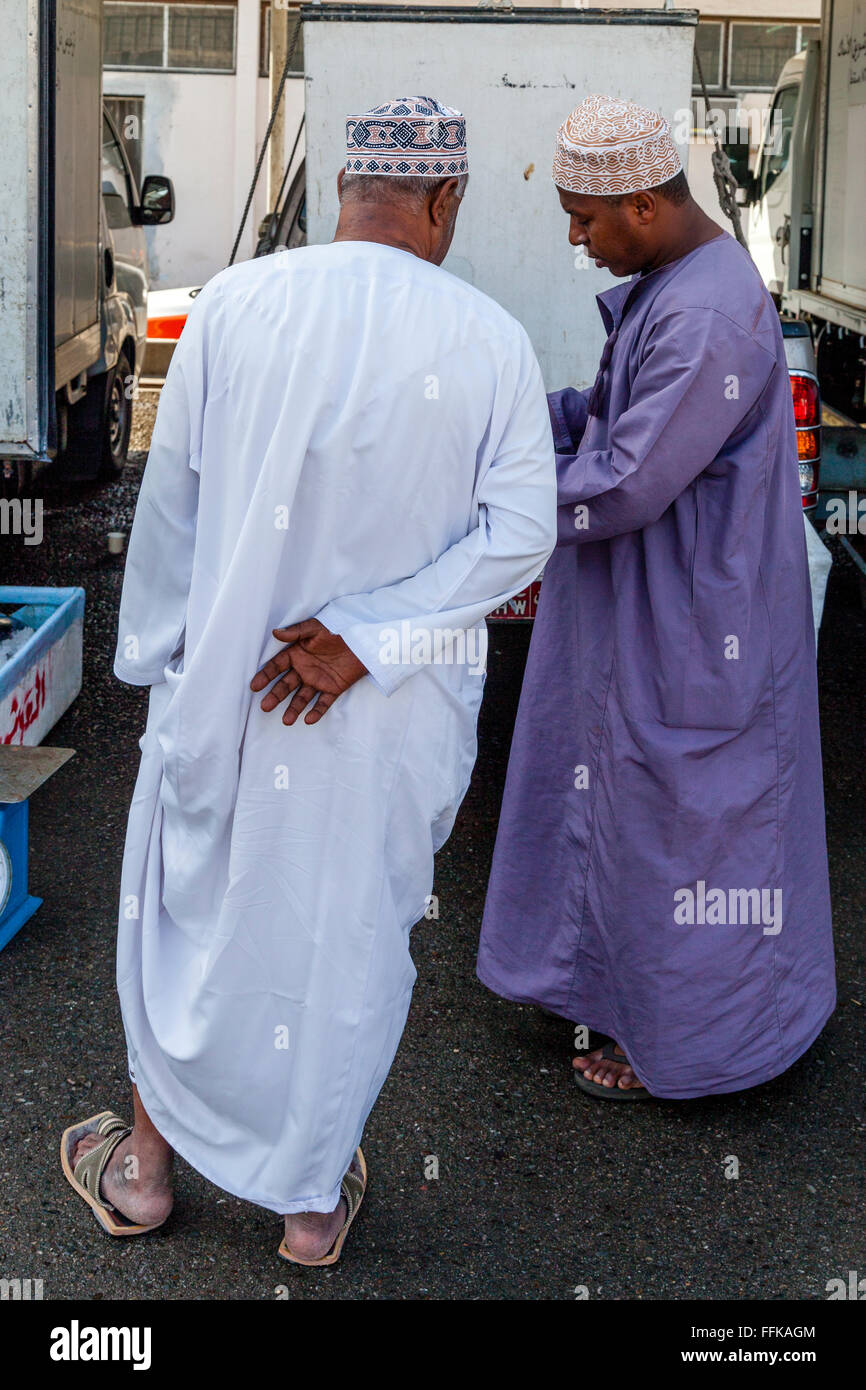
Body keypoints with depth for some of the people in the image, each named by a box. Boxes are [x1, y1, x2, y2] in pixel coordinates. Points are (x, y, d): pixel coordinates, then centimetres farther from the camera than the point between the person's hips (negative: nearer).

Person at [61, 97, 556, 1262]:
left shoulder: (235, 305, -10)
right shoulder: (494, 343, -11)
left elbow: (171, 501, -4)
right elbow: (518, 535, -15)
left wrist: (155, 656, 8)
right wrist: (364, 635, -16)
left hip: (228, 679, 1)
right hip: (399, 710, 0)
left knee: (188, 908, 20)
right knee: (351, 934, 16)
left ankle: (144, 1162, 37)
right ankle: (312, 1199, 31)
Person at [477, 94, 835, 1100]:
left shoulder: (707, 319, -27)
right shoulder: (665, 281, 6)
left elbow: (626, 486, -27)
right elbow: (613, 409, 16)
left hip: (689, 620, -10)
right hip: (642, 606, 10)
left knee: (676, 810, 4)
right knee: (623, 785, 22)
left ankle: (680, 1042, 23)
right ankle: (618, 973, 42)